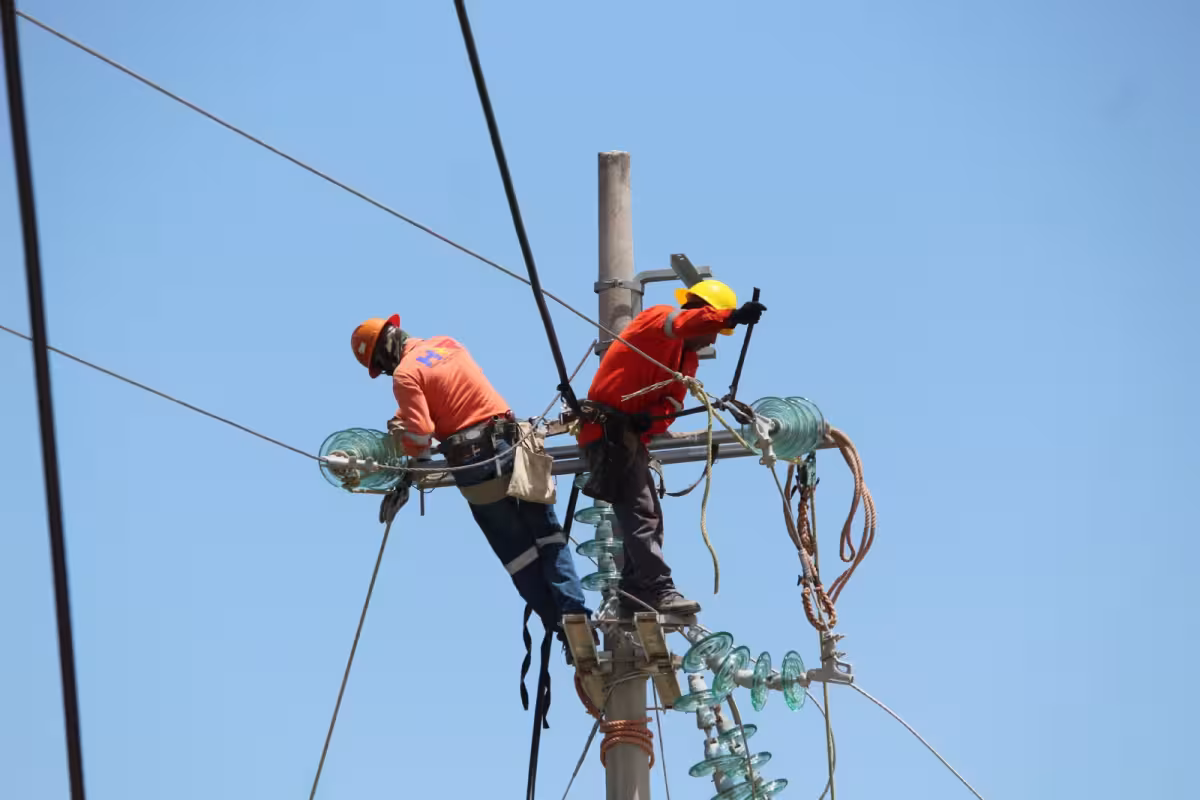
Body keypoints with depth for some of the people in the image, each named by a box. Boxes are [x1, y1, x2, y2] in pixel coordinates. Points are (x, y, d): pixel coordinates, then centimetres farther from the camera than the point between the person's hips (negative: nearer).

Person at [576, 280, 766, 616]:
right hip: (609, 429, -10)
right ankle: (660, 590, -24)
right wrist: (731, 317, -51)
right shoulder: (658, 318, -10)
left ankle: (634, 592, 18)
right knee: (640, 512, -17)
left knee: (647, 516, 13)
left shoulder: (688, 358, 17)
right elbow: (685, 323, -34)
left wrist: (650, 419, -19)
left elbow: (673, 400, 4)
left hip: (631, 434, 10)